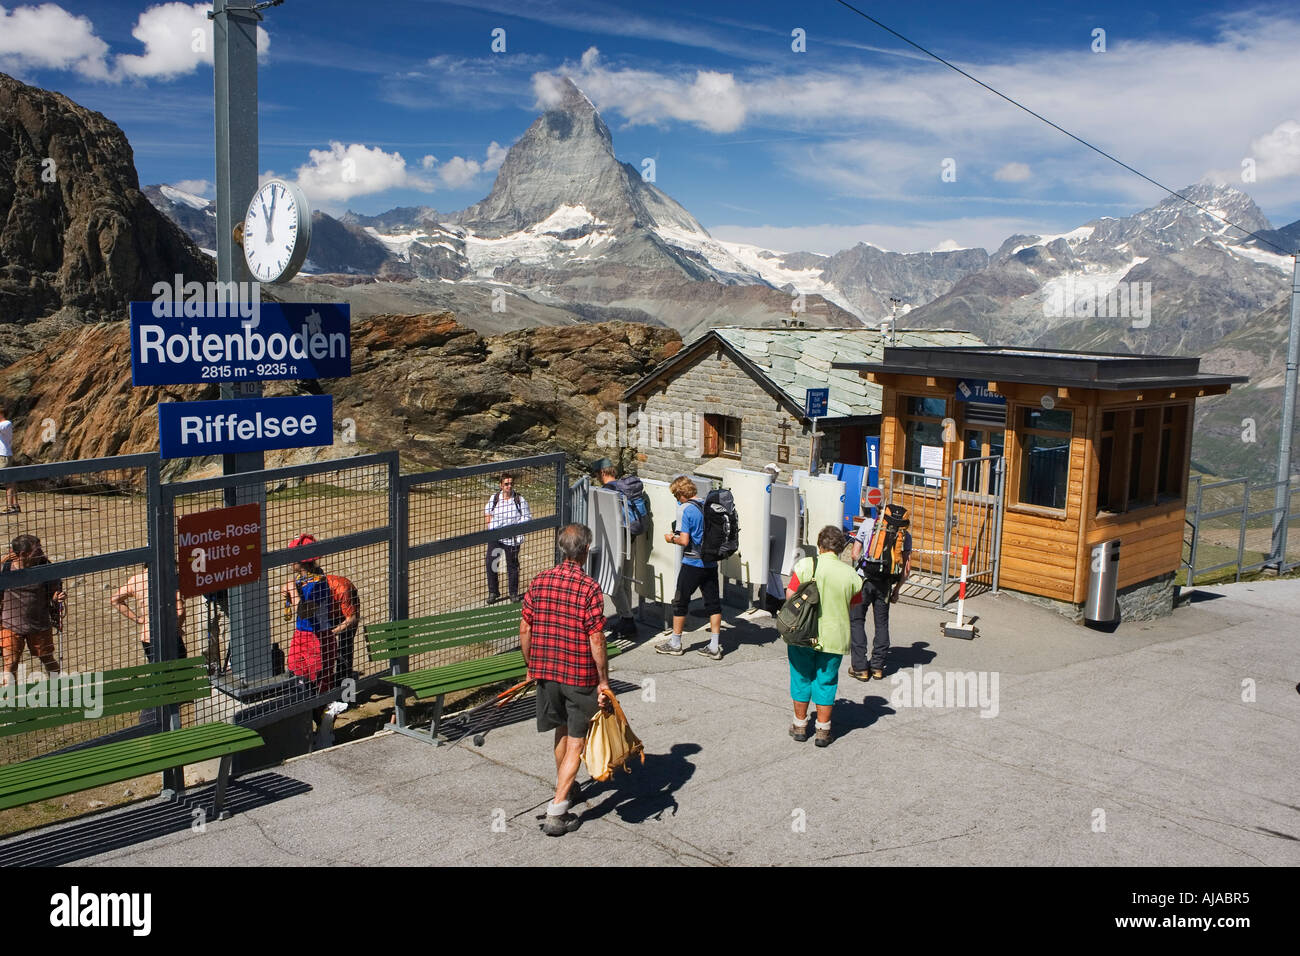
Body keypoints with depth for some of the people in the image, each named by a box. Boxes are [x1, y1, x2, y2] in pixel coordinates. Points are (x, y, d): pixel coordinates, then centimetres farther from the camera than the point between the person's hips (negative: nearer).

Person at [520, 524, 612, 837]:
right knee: (576, 741, 3)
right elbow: (596, 640, -16)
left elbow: (525, 630, 3)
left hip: (546, 671, 5)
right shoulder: (590, 589, -16)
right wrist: (603, 681, -8)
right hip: (581, 675, -5)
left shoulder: (539, 582, -1)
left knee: (562, 731, 25)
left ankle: (566, 788, 44)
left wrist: (531, 667, 16)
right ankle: (557, 810, -3)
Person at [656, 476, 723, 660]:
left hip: (692, 563, -6)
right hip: (711, 563, 6)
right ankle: (715, 646, 9)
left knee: (680, 602, 8)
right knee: (713, 603, 8)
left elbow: (684, 541, -19)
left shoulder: (688, 510, -15)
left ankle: (675, 643, 18)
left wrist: (672, 538, 2)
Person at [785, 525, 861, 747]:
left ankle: (800, 726, 26)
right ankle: (823, 731, 17)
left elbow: (790, 595, -8)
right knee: (826, 682, 13)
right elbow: (854, 604, 6)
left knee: (802, 679, 16)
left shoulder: (805, 565, -11)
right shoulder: (850, 574, -5)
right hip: (834, 637, 1)